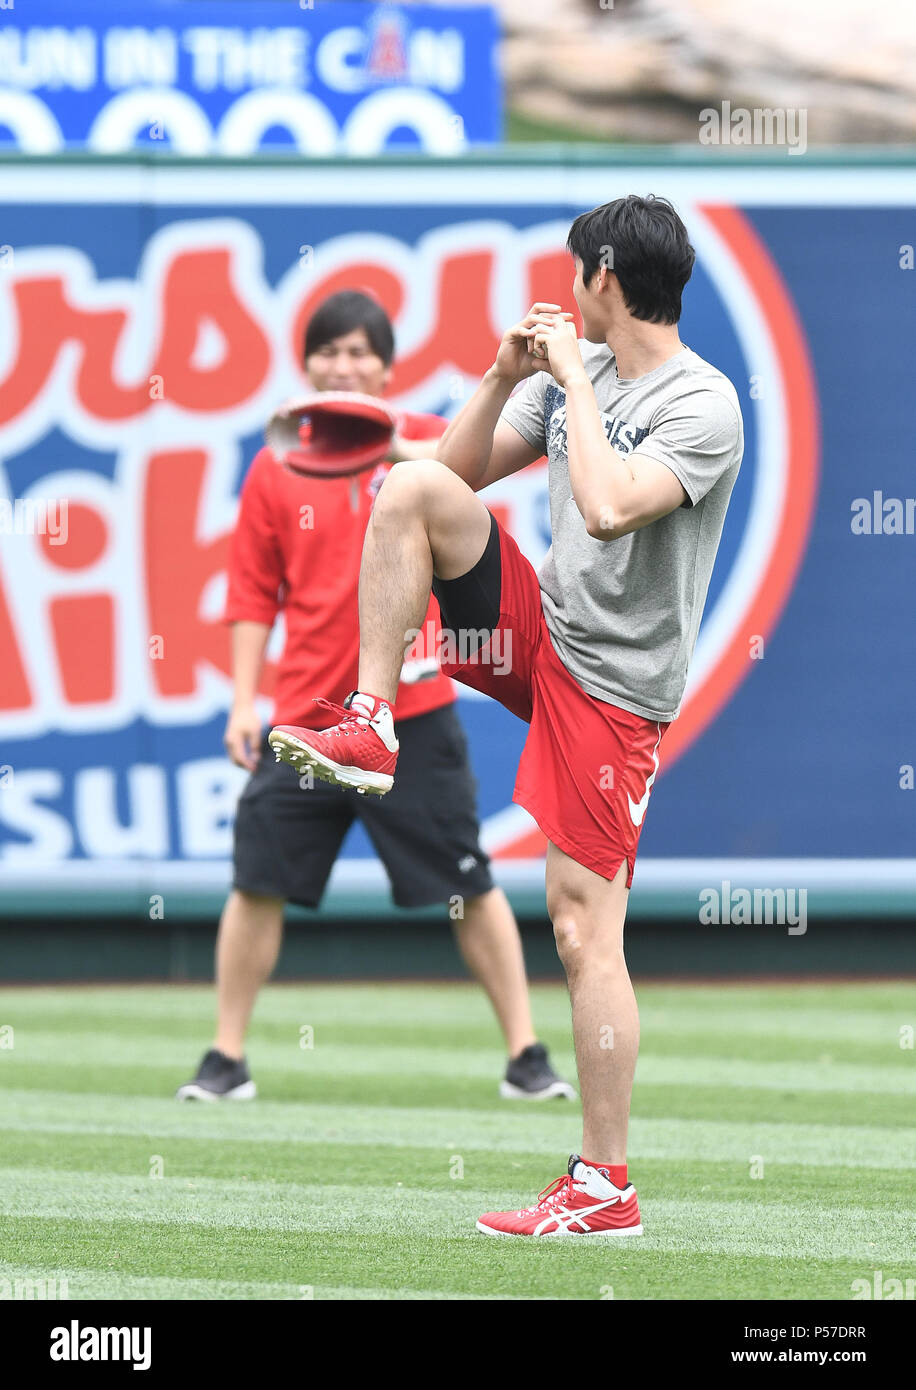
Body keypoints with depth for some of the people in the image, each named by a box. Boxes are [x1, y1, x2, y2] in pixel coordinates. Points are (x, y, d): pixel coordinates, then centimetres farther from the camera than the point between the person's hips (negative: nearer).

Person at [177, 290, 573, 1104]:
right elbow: (254, 596, 10)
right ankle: (227, 1060, 10)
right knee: (258, 884, -1)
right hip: (305, 721, 2)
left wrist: (399, 452, -45)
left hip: (410, 714, -2)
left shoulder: (420, 440, 0)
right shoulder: (275, 471, 6)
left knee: (469, 887, 1)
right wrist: (243, 701, 1)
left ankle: (527, 1058, 8)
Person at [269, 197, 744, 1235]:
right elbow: (464, 468, 13)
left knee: (583, 926, -9)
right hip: (536, 629, 7)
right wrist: (506, 377, -2)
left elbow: (607, 509, -31)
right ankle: (370, 724, -8)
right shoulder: (576, 372, 8)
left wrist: (577, 380, -21)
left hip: (611, 681, -7)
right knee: (413, 488, -12)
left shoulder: (703, 407, -16)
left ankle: (605, 1188, -5)